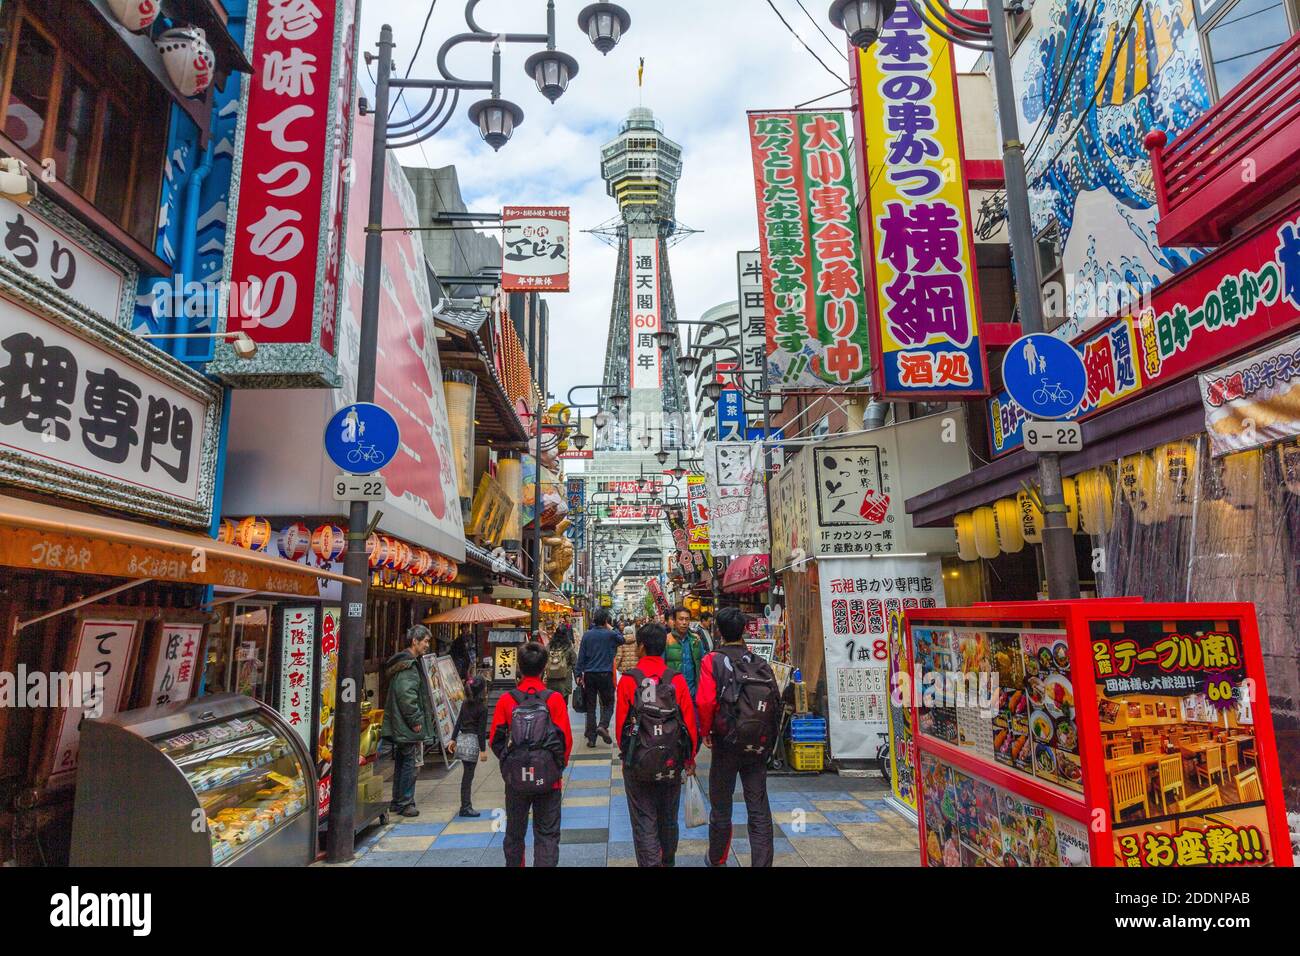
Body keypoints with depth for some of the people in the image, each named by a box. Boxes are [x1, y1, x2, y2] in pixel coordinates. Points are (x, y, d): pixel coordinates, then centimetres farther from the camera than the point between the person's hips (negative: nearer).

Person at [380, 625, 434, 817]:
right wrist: (416, 720, -19)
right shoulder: (408, 665, -17)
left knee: (402, 762, 16)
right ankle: (405, 803, 4)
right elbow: (406, 695, -25)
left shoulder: (404, 662, 16)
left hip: (400, 725, 11)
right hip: (409, 727, -11)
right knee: (412, 763, -3)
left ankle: (397, 802, 25)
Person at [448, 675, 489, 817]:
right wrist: (483, 750, -9)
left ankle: (466, 804, 24)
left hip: (462, 739, 7)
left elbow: (458, 722, 10)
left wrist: (453, 739, 17)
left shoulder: (465, 704, 7)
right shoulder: (482, 708, -13)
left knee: (467, 774, 16)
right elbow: (482, 730, -13)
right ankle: (465, 808, 4)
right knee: (468, 775, -1)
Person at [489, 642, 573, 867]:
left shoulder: (506, 700, -7)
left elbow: (495, 740, -2)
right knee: (547, 835, 9)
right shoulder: (554, 699, -10)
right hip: (548, 779, -1)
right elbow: (566, 739, -8)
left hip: (515, 778, 2)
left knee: (514, 833, 21)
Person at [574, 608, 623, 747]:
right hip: (605, 674, -2)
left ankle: (591, 737, 9)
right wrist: (611, 629, 19)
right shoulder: (610, 635, -5)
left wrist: (579, 674, 6)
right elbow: (621, 640, 16)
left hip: (589, 675, 3)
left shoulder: (587, 635, 1)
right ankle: (603, 725, -15)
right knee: (608, 703, 10)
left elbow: (581, 656, 2)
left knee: (590, 706, 9)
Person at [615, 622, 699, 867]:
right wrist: (690, 757, 9)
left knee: (644, 822, 7)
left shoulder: (628, 680, -11)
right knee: (668, 819, 22)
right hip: (672, 762, 3)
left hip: (637, 762, -2)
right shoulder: (677, 679, -7)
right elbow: (690, 720, -5)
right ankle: (667, 861, 40)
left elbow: (620, 721, -7)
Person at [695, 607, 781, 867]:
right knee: (759, 810, 8)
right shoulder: (761, 663, 1)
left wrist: (705, 732, -5)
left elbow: (705, 702, -21)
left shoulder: (713, 661, -10)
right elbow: (776, 702, -1)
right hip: (759, 746, 3)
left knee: (721, 807, 15)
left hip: (727, 743, -2)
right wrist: (769, 739, 11)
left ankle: (717, 860, 32)